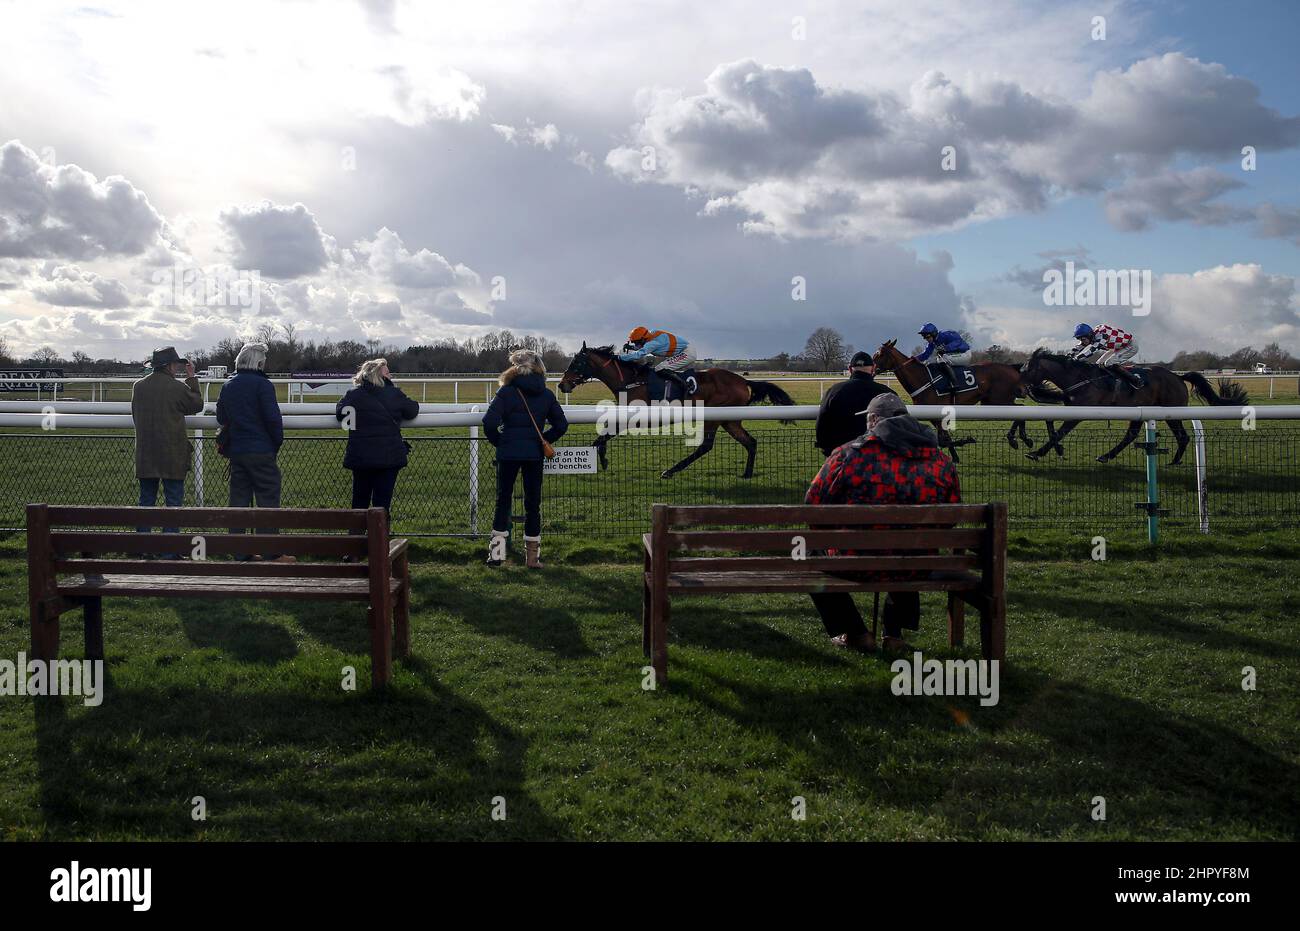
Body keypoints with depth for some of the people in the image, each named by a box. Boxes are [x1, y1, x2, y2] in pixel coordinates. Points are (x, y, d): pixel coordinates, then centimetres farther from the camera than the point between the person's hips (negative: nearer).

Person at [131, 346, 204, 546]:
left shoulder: (138, 387, 5)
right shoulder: (176, 387, -10)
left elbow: (135, 415, 17)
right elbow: (197, 405, 6)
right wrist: (191, 378, 11)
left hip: (145, 456, 5)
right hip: (172, 456, -5)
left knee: (146, 501, 12)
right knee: (174, 502, 0)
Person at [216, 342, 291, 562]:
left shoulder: (227, 386, 10)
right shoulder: (262, 384, -10)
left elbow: (221, 418, 17)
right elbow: (273, 418, -13)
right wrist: (277, 443, -1)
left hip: (235, 451, 6)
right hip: (261, 451, -6)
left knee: (239, 500, 10)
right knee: (268, 500, -2)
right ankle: (272, 553, -1)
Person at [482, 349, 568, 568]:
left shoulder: (507, 391, -6)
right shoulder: (546, 394, 4)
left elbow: (489, 422, -14)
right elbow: (561, 425, 7)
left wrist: (498, 442, 1)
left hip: (508, 453, -2)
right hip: (535, 455, 2)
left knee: (503, 500, 9)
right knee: (533, 502, 8)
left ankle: (497, 551, 4)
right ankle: (532, 555, 12)